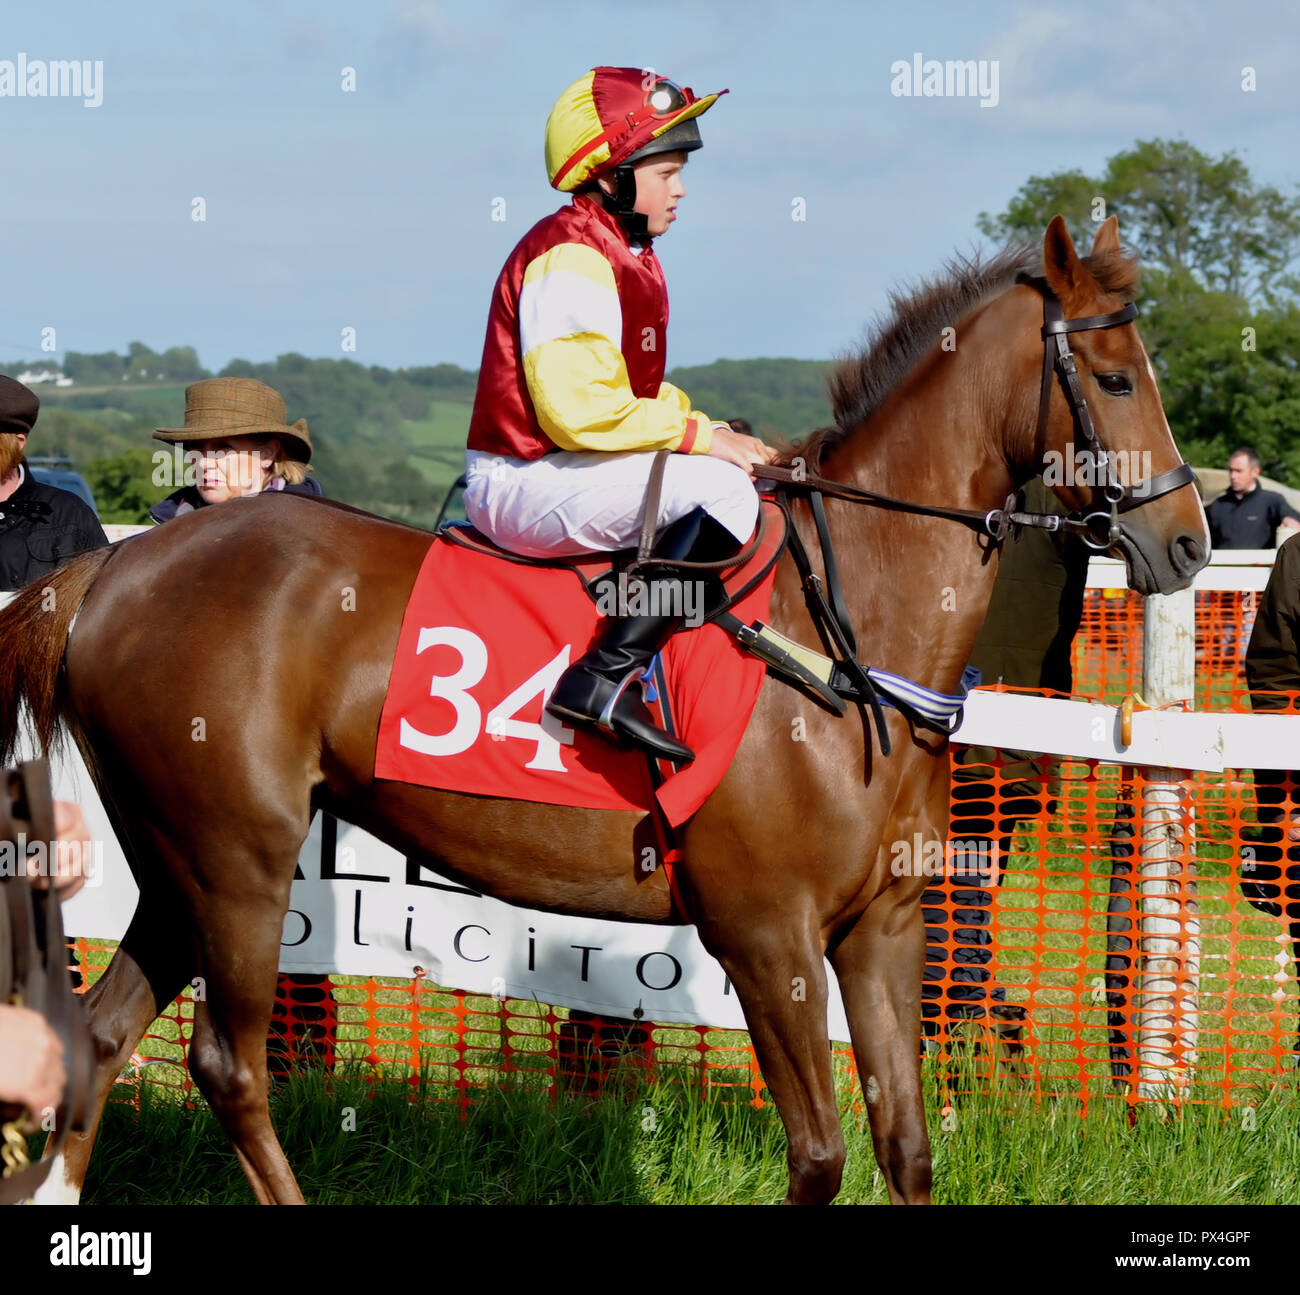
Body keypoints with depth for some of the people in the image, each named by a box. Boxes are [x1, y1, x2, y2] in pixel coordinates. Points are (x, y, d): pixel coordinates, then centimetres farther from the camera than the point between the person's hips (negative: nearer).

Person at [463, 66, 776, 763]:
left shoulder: (620, 256, 17)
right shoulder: (569, 260, -17)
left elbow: (636, 390, 21)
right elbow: (577, 408, -25)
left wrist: (709, 430, 4)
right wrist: (700, 437, -19)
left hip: (557, 469, 11)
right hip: (525, 482, -11)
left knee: (729, 472, 19)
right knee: (721, 491, -24)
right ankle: (605, 677, -28)